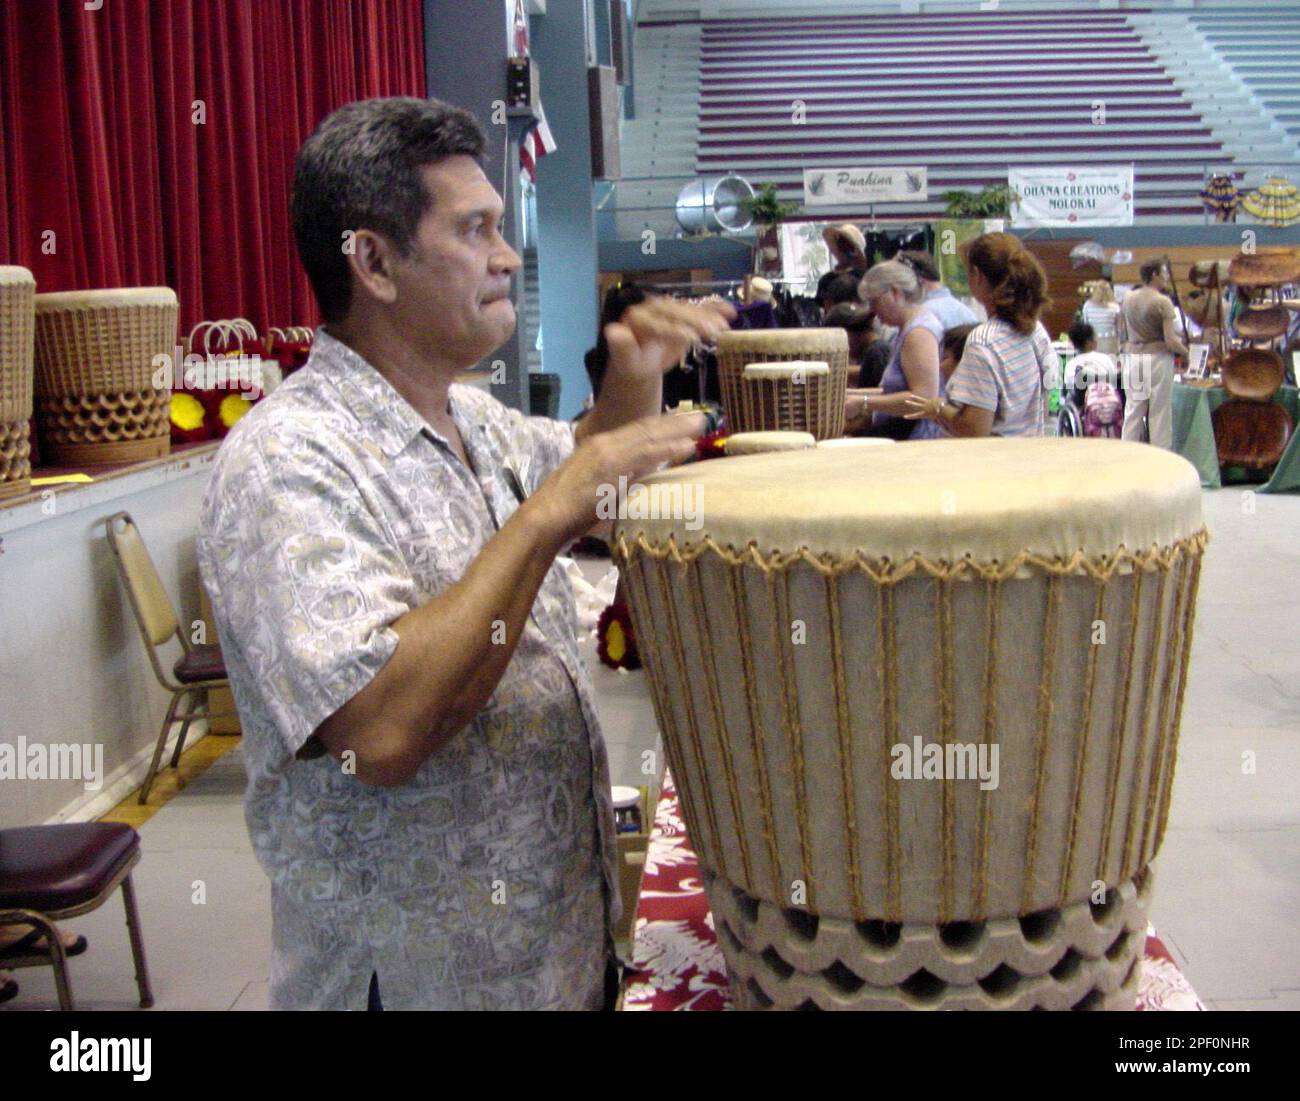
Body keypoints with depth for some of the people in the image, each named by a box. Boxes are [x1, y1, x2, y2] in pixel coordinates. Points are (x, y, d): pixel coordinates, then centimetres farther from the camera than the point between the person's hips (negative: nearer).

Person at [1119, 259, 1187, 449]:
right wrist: (1185, 351, 2)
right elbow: (1171, 341, -14)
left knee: (1132, 410, 9)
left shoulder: (1128, 298, 5)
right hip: (1158, 358, -5)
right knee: (1160, 412, 1)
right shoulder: (1163, 302, -12)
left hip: (1132, 357, 5)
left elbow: (1122, 333, 14)